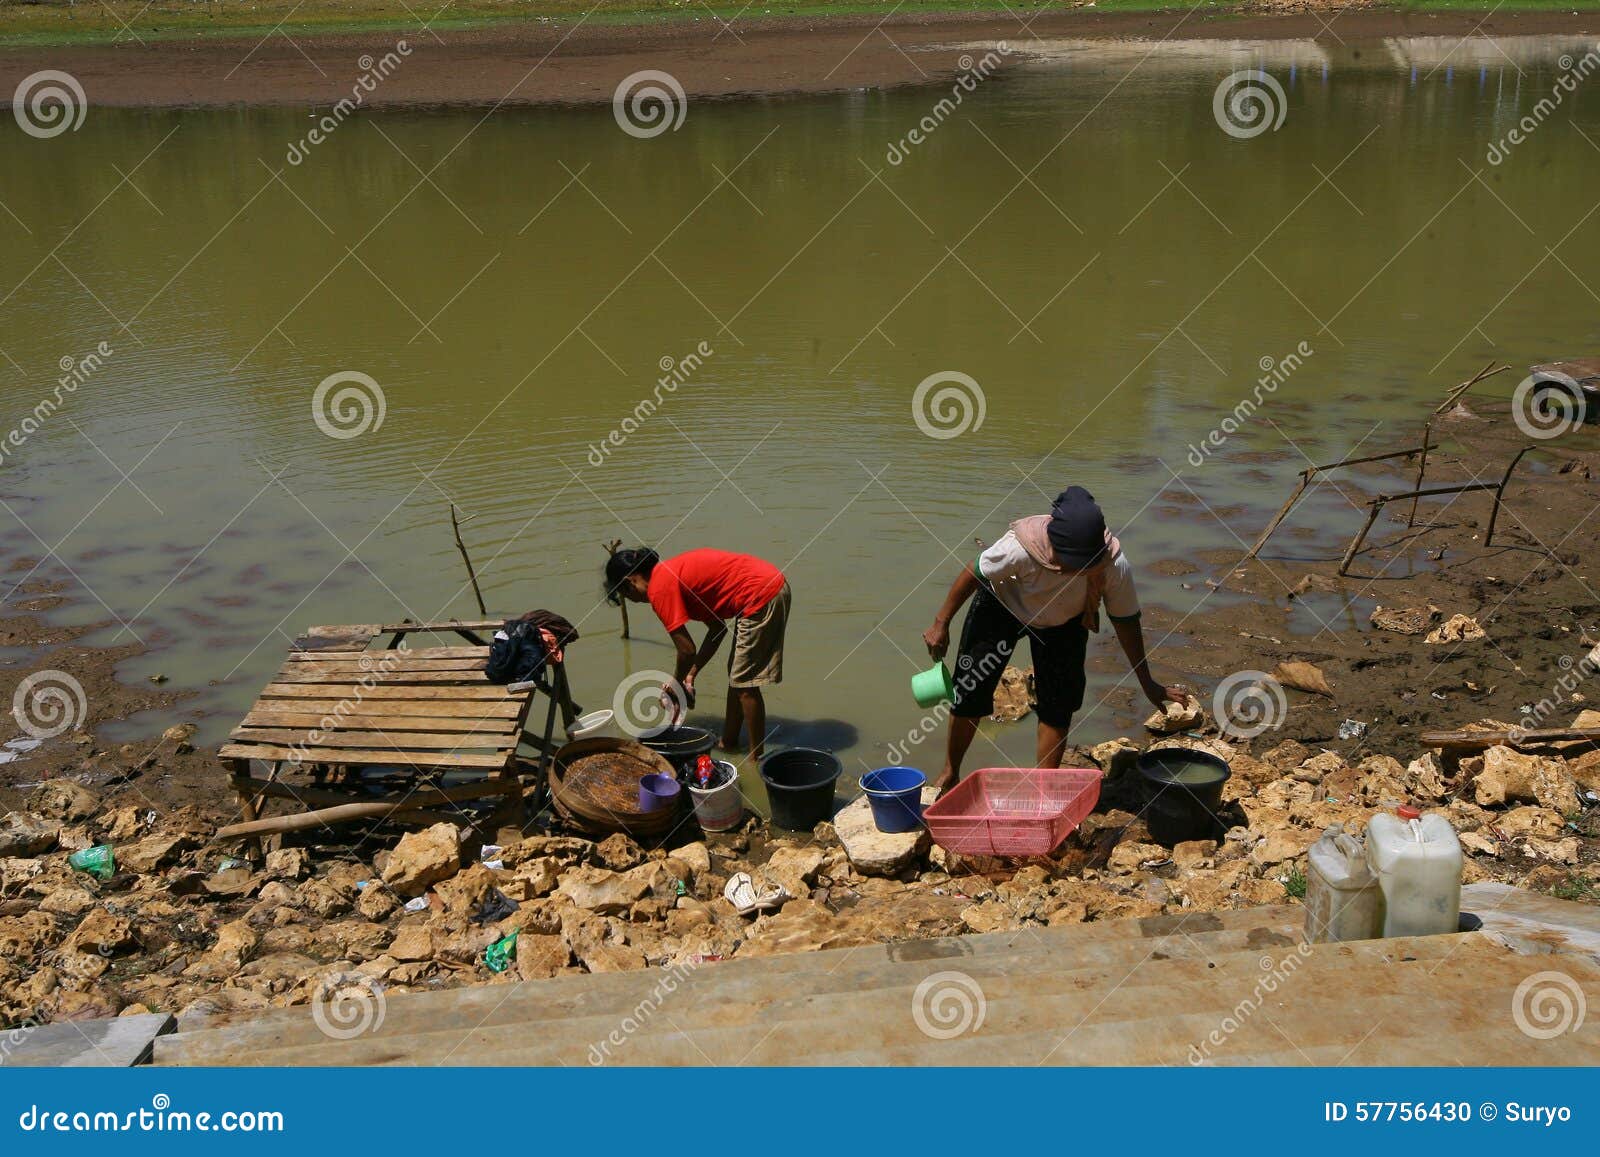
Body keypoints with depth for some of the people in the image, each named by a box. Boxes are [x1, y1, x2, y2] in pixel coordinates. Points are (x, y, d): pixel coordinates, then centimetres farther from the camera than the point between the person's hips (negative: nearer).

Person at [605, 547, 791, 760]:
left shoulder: (659, 588, -11)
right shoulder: (671, 573, 17)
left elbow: (687, 650, -10)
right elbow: (717, 627, 19)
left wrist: (676, 685, 9)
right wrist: (691, 674, 20)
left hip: (761, 597, -10)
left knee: (744, 684, -2)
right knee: (737, 676, 20)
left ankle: (757, 759, 6)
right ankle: (729, 742, 33)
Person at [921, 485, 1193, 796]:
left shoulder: (1116, 567, -35)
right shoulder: (1021, 549, -43)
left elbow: (1125, 621, -17)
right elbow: (973, 575, -24)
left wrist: (1148, 684, -9)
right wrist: (941, 625, -16)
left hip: (1064, 621, 2)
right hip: (1003, 607, -1)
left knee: (1059, 705, -4)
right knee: (970, 691, 0)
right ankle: (950, 774, 22)